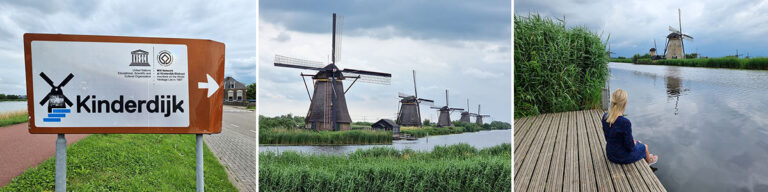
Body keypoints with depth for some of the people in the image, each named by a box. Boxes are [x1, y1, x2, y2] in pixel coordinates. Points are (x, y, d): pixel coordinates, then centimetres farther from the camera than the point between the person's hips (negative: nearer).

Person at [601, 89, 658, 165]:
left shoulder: (605, 117, -12)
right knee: (644, 146, 27)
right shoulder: (625, 122, -32)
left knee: (637, 142, 33)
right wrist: (634, 143, 1)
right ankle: (649, 160, 58)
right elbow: (630, 147, -23)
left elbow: (608, 138, 3)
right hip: (623, 157, -5)